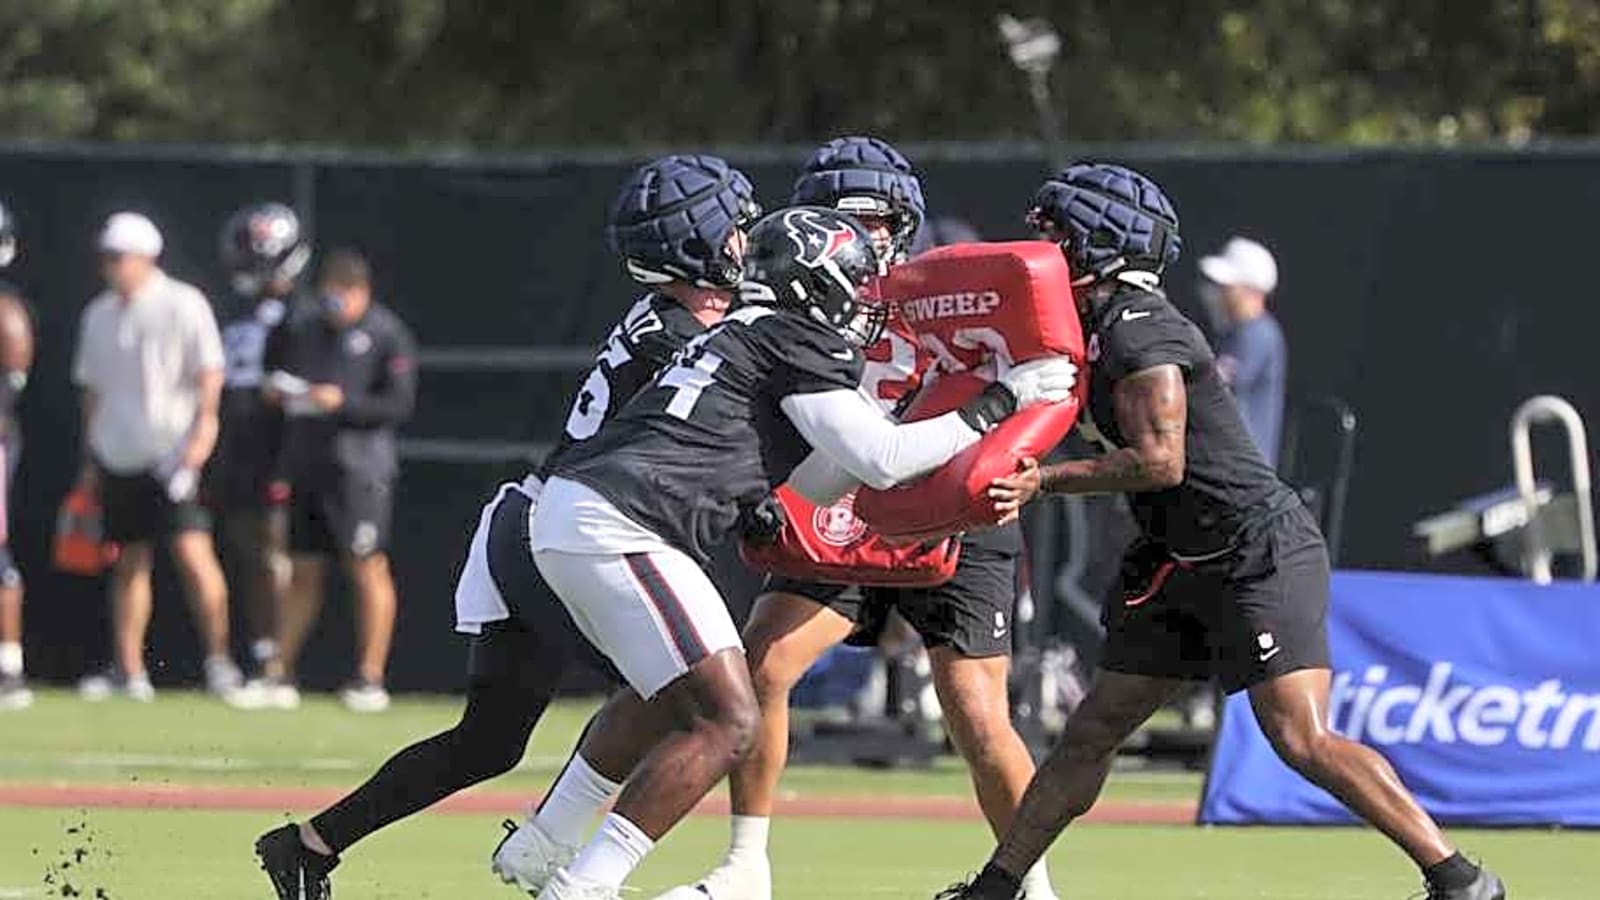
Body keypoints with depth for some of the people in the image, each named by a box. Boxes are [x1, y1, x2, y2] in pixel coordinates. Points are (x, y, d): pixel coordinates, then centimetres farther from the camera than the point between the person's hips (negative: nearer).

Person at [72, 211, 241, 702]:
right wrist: (90, 461, 17)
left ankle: (219, 658, -7)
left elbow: (209, 375, -7)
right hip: (118, 455, 6)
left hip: (172, 453, -6)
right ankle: (129, 671, 9)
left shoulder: (183, 306, -6)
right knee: (129, 564, 7)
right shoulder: (99, 315, 13)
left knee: (192, 551, -14)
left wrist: (201, 433, -17)